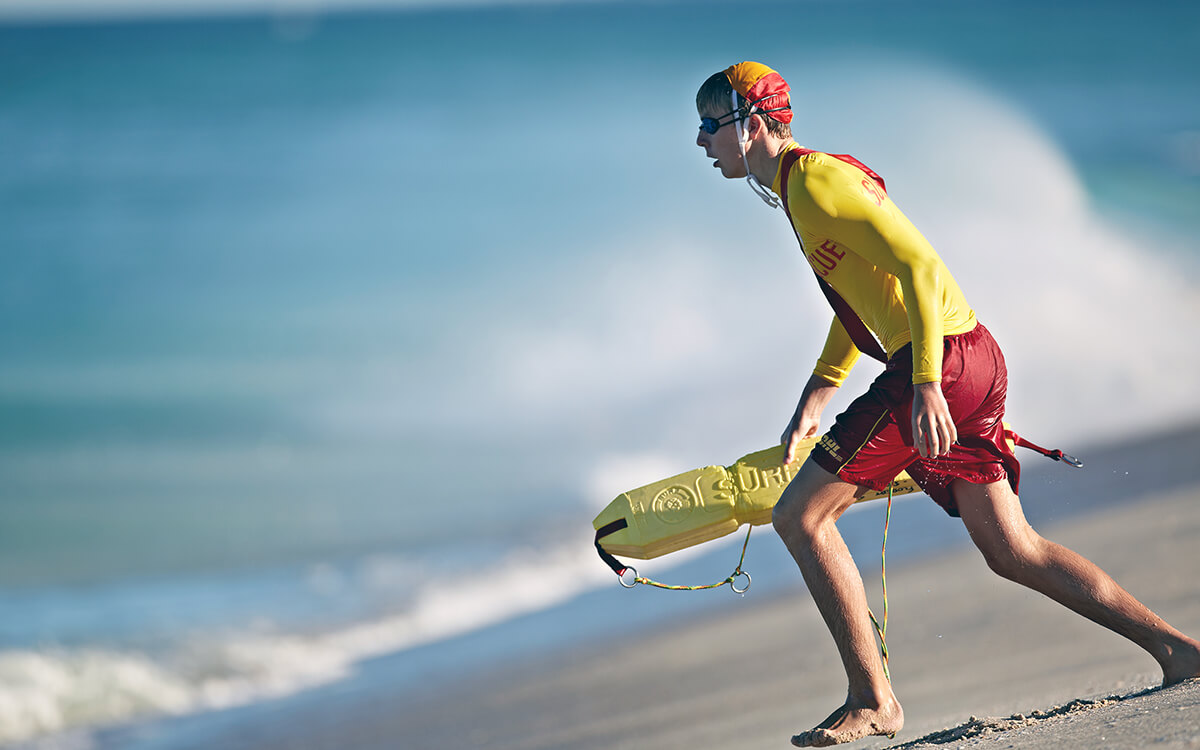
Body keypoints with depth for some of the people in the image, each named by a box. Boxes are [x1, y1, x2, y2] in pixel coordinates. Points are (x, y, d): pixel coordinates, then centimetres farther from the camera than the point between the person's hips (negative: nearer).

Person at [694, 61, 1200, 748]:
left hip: (943, 361, -10)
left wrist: (925, 385, -27)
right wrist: (819, 389, 21)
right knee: (1014, 552, 12)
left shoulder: (815, 179, -11)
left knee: (799, 517, -6)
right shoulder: (798, 188, 21)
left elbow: (918, 264, -21)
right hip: (975, 360, 10)